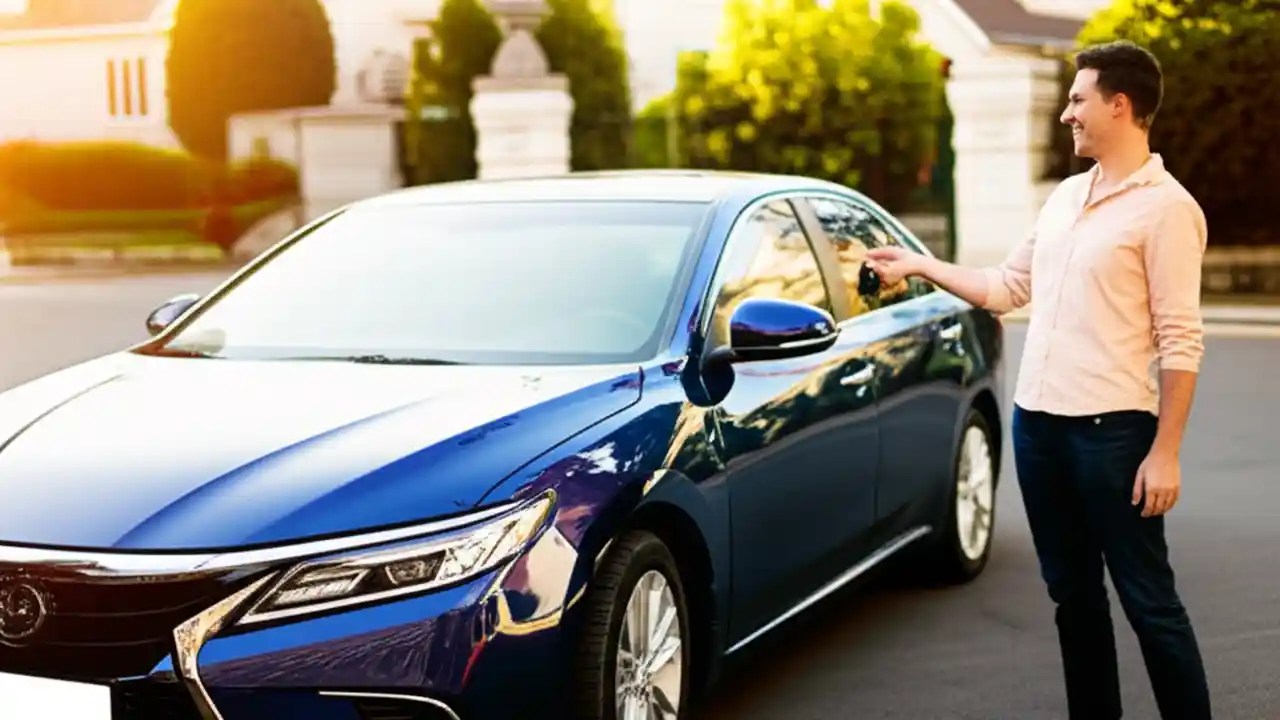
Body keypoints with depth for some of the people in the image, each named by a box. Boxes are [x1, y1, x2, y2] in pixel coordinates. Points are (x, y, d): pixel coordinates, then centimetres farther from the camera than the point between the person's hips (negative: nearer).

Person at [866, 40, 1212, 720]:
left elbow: (1181, 341, -13)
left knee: (1147, 599, -1)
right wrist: (919, 265, 17)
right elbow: (1008, 287, 21)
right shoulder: (1065, 196, 13)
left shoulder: (1165, 207, -10)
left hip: (1110, 429, -7)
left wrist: (1165, 453, -16)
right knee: (1072, 594, 15)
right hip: (1036, 421, 7)